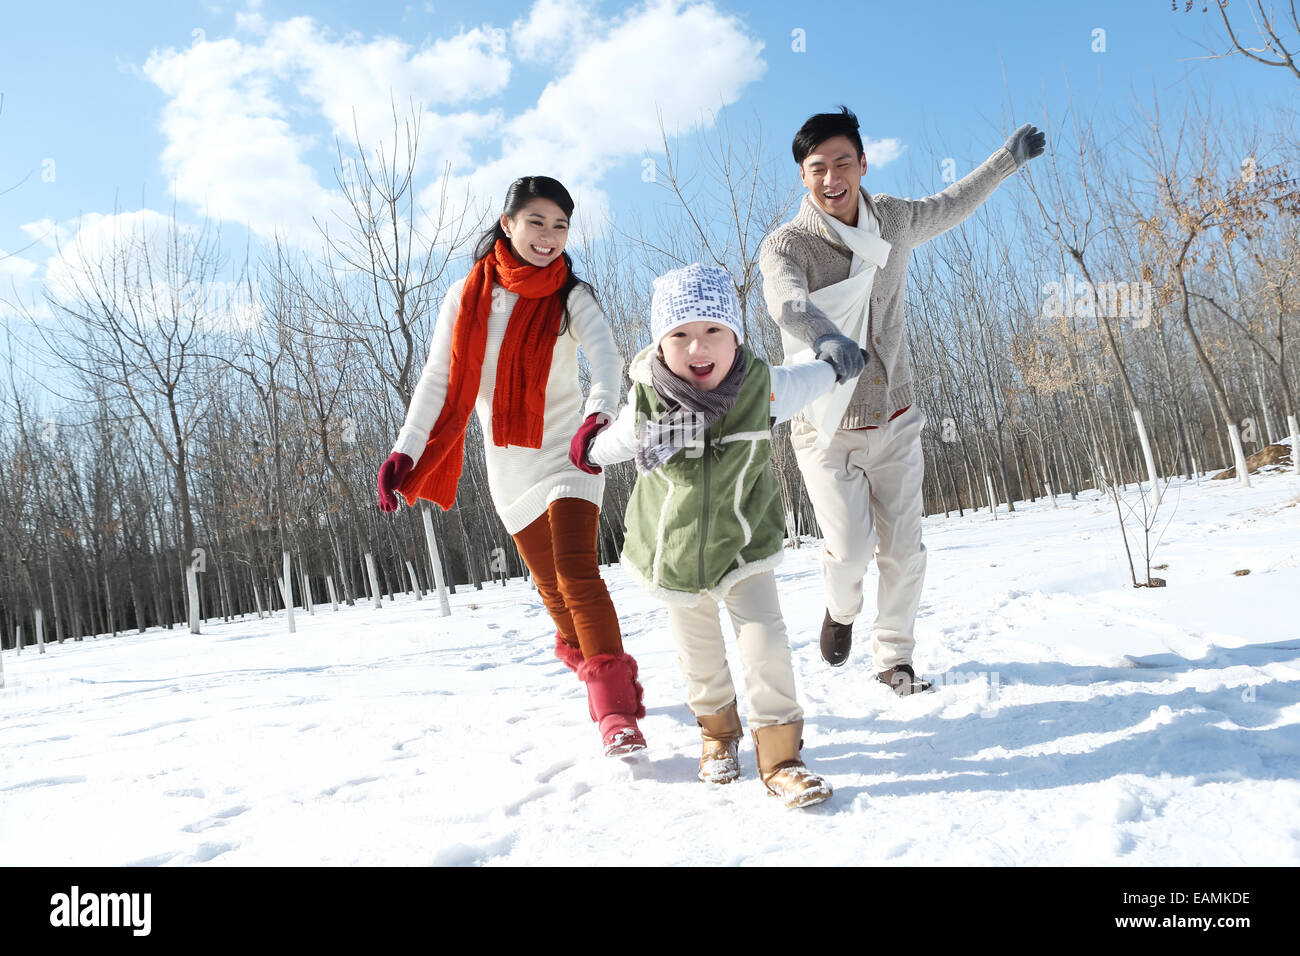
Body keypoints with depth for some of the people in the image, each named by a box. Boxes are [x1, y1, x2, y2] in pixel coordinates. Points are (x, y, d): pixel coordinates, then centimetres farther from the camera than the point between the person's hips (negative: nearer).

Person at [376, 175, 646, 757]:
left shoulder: (571, 297, -4)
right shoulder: (466, 298, 3)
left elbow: (605, 354, -23)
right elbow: (437, 381, 0)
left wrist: (600, 410, -45)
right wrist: (405, 449, -13)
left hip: (567, 455, -3)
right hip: (508, 468, 3)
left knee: (576, 573, -19)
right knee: (553, 589, 10)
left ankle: (617, 712, -15)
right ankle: (596, 670, 33)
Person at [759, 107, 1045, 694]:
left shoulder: (893, 219, 1)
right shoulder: (786, 244, -15)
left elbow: (950, 206, 24)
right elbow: (787, 301, -38)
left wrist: (1008, 159, 31)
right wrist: (825, 336, -59)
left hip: (894, 420, 4)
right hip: (827, 428, -4)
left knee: (903, 549, 4)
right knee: (851, 547, -11)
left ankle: (894, 659, 26)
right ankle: (841, 609, 26)